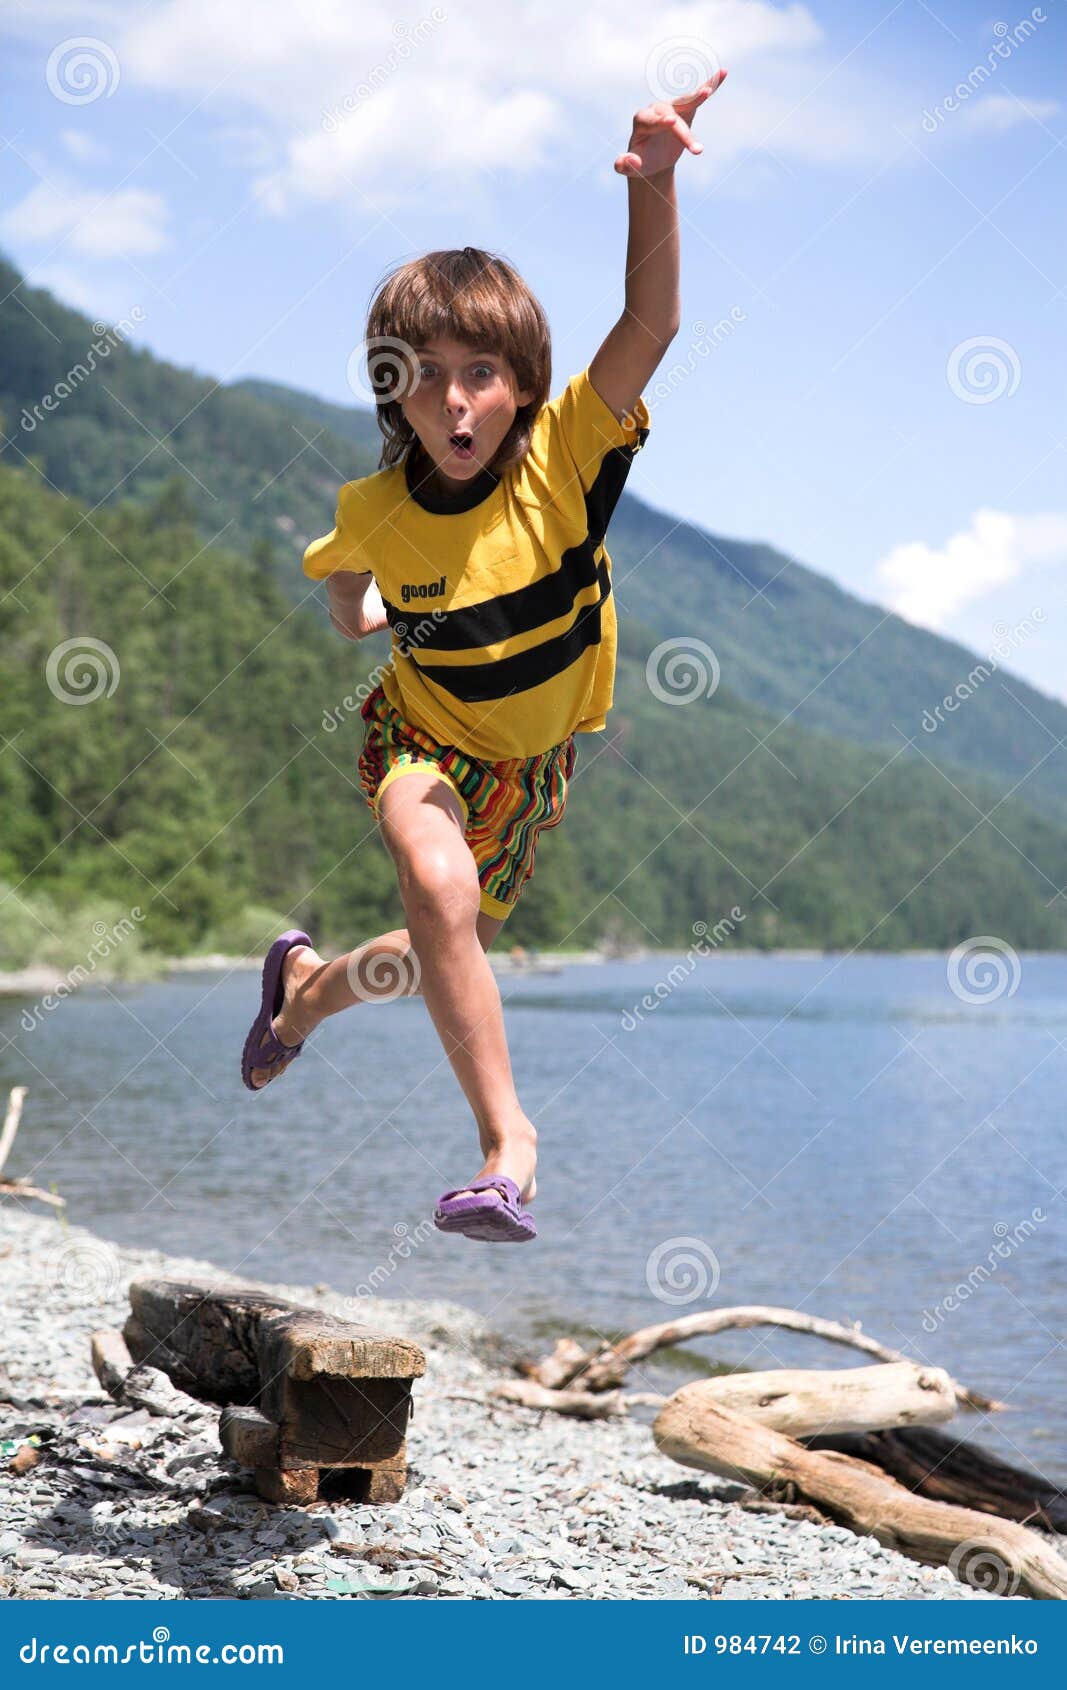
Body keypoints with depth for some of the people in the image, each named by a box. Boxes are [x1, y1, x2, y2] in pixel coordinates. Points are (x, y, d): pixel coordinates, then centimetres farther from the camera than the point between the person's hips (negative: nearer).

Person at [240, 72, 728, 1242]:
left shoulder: (563, 456, -24)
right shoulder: (375, 511, -18)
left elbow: (649, 325, -41)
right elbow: (336, 567, 11)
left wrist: (652, 185, -53)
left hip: (531, 759, 2)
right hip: (423, 734, -2)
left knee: (440, 963, 17)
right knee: (439, 888, -34)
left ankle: (305, 988, 50)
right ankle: (506, 1138, -23)